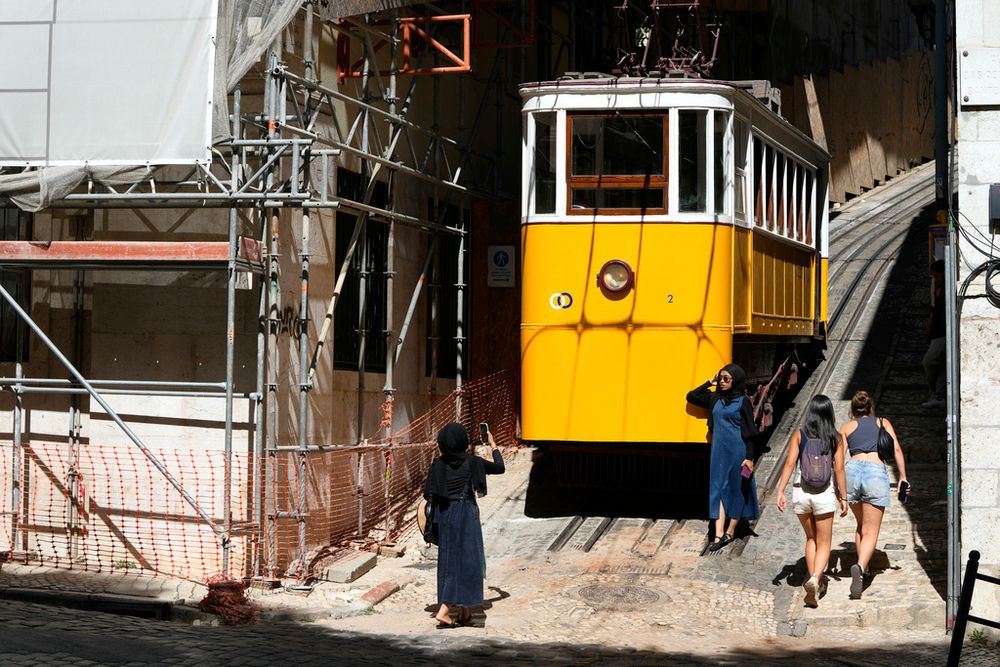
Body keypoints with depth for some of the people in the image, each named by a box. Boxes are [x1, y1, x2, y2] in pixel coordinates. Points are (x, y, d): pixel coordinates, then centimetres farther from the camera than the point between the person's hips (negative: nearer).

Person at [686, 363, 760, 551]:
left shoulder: (743, 402, -6)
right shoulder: (715, 398, 9)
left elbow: (749, 431, -7)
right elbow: (691, 397, 15)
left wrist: (749, 457, -12)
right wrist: (709, 383, 7)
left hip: (737, 451, -5)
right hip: (719, 451, 5)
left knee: (736, 489, 4)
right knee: (718, 489, -3)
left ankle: (730, 531, 14)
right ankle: (719, 534, -8)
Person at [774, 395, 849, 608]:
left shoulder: (799, 435, -1)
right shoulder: (836, 438, -2)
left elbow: (790, 464, -8)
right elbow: (839, 470, -5)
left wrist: (780, 491, -7)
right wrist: (843, 497, 2)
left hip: (800, 491, 2)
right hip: (824, 493, -2)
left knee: (811, 538, 21)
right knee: (824, 542, 6)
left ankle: (813, 581, 19)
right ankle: (815, 578, -17)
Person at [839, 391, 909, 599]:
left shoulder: (847, 427, 18)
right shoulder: (883, 423, 20)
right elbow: (896, 449, 8)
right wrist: (903, 477, 10)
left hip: (853, 470, 2)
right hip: (877, 473, -2)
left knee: (861, 525, 24)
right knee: (871, 532, -1)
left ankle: (862, 570, 20)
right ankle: (861, 567, -26)